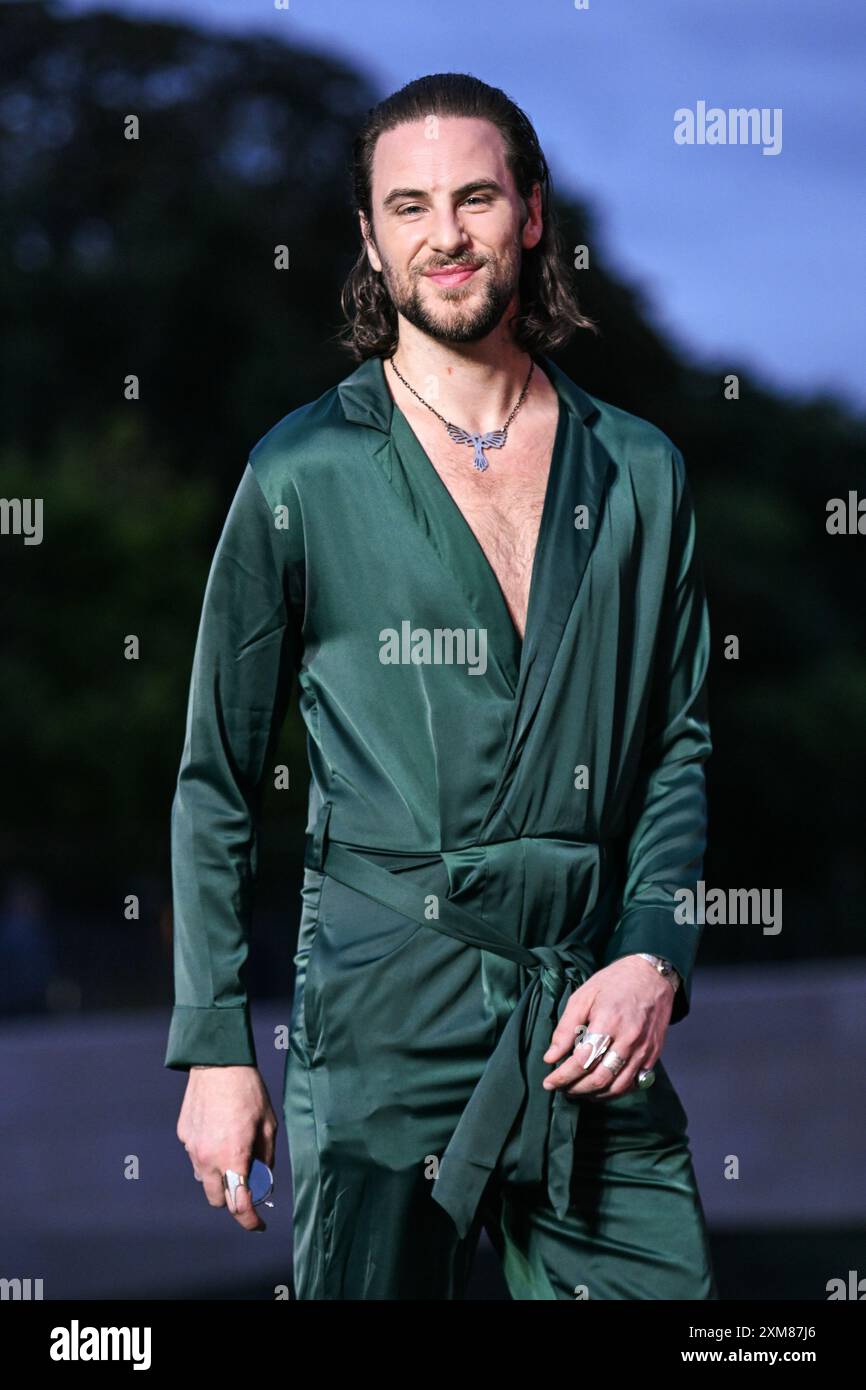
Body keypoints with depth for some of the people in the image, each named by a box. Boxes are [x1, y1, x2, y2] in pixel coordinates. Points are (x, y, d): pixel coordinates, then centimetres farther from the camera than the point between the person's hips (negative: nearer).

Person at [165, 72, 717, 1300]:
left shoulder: (641, 475, 10)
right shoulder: (303, 478, 2)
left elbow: (678, 748, 13)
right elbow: (217, 784, 5)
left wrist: (655, 956, -3)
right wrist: (215, 1049, 1)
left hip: (596, 1023, 3)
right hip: (387, 1013, -2)